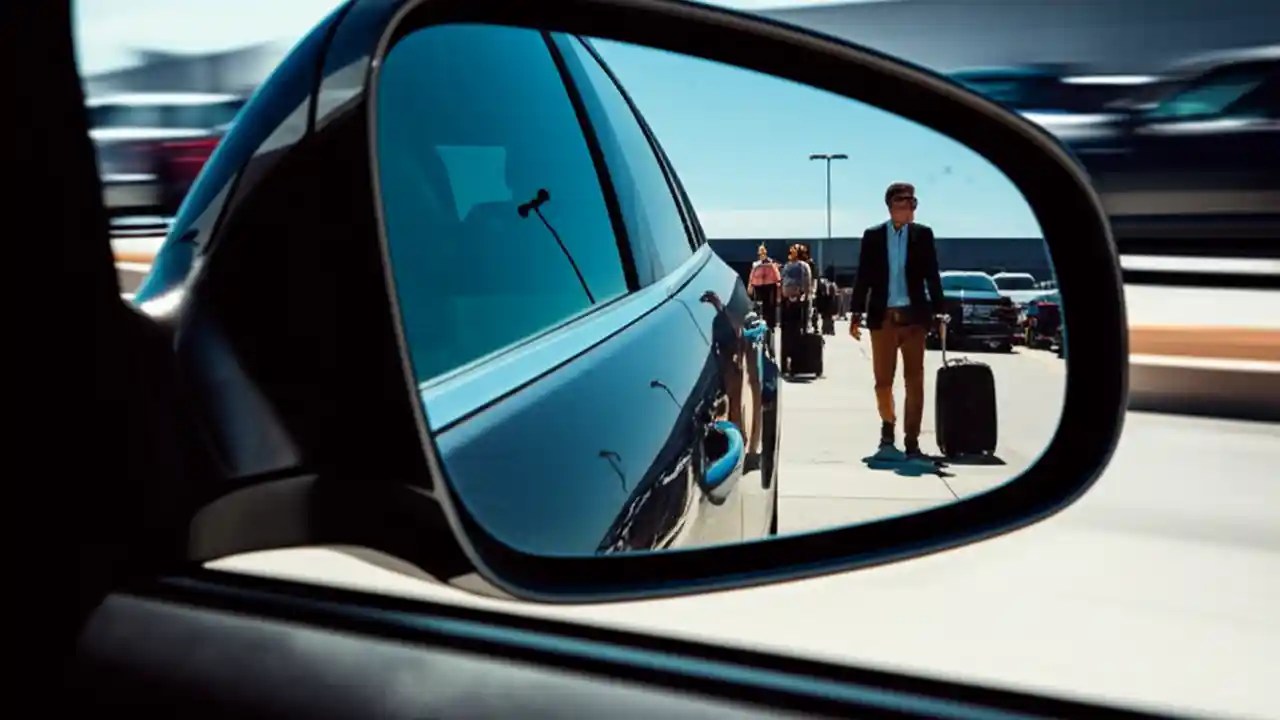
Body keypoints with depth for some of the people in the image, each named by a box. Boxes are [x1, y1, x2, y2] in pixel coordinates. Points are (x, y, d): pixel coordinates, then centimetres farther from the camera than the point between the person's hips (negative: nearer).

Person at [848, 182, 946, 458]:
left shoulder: (923, 234, 6)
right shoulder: (873, 235, 5)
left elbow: (932, 275, 5)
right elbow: (863, 277, 4)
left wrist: (938, 311, -1)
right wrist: (856, 314, 0)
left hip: (914, 315, 0)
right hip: (883, 316, 0)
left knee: (914, 378, -1)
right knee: (883, 379, 6)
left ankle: (911, 439, 4)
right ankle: (888, 424, 31)